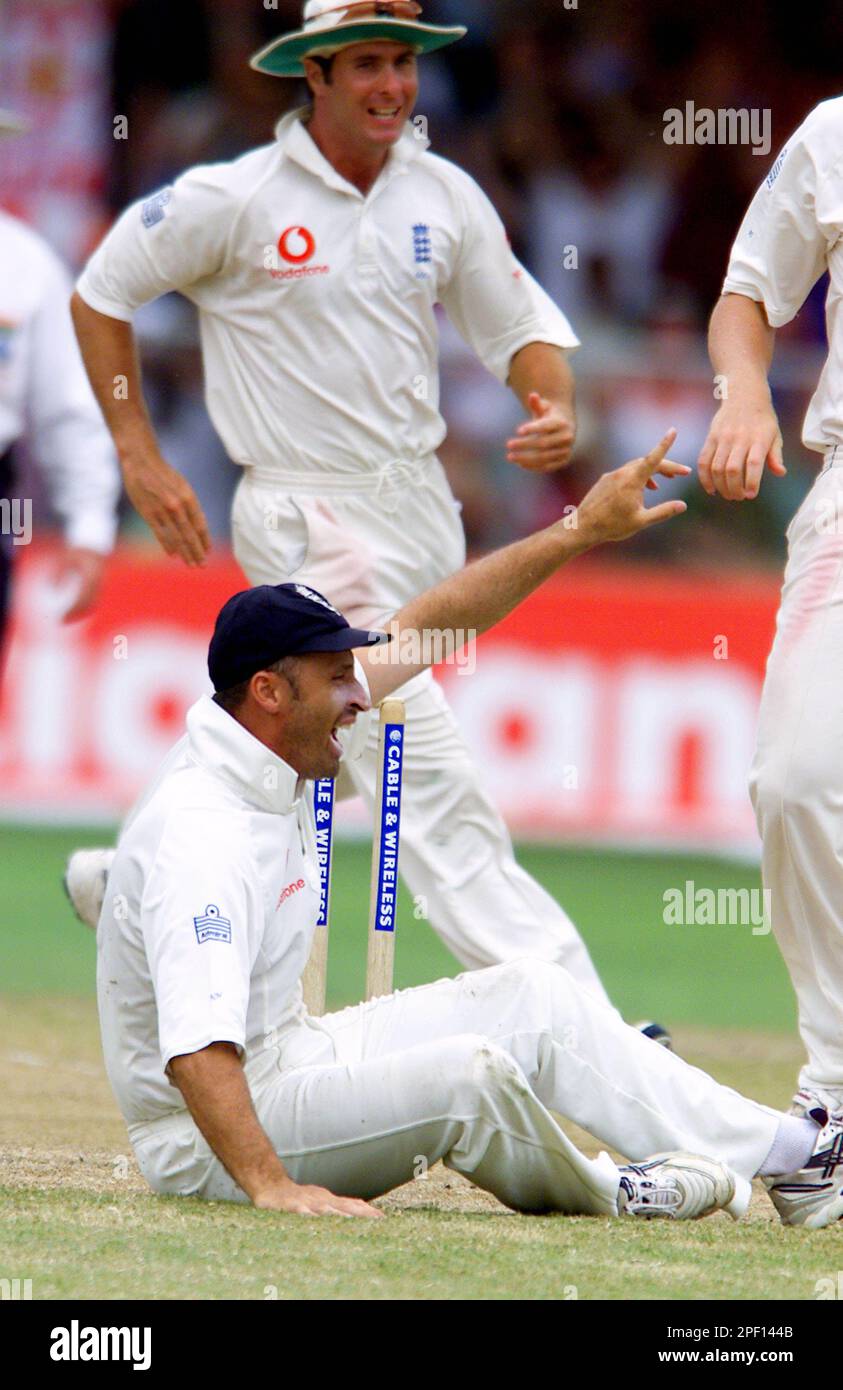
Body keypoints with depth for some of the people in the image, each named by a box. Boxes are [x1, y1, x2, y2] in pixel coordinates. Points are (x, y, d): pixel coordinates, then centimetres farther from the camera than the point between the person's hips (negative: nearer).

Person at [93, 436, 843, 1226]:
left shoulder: (265, 743, 0)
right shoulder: (203, 829, -30)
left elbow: (426, 628, 8)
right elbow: (196, 1048, -40)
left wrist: (582, 531, 8)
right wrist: (271, 1188, -50)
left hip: (287, 1053, 11)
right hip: (214, 1142, -11)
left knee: (529, 998, 8)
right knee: (466, 1072, -27)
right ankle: (598, 1193, 5)